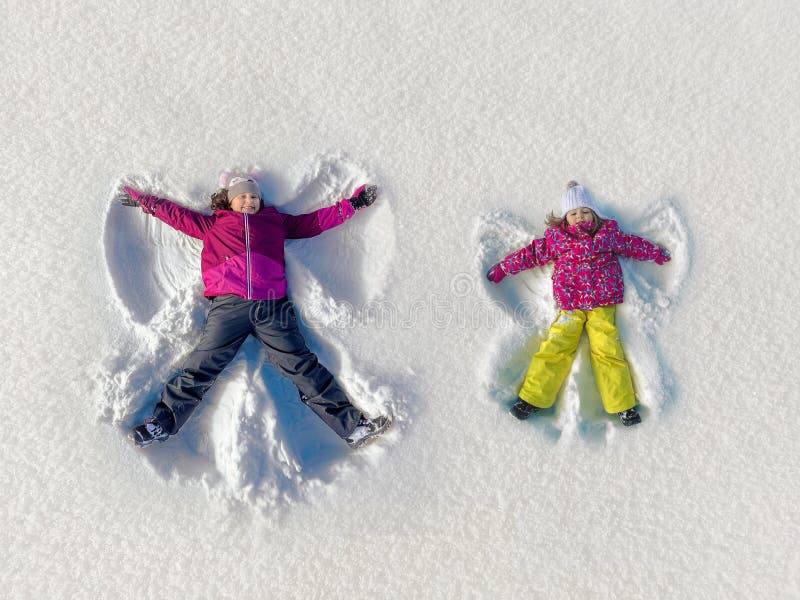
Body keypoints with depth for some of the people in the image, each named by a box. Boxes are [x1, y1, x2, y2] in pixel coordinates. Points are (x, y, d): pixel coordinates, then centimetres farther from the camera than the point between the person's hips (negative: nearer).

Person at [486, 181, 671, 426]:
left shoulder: (608, 233, 10)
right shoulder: (556, 238, 7)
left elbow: (633, 244, 23)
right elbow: (532, 253, 13)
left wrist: (657, 253, 31)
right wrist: (503, 268, 16)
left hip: (602, 306, 0)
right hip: (569, 307, 0)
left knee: (608, 351, -10)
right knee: (554, 349, -10)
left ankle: (624, 406, -5)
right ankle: (532, 399, -6)